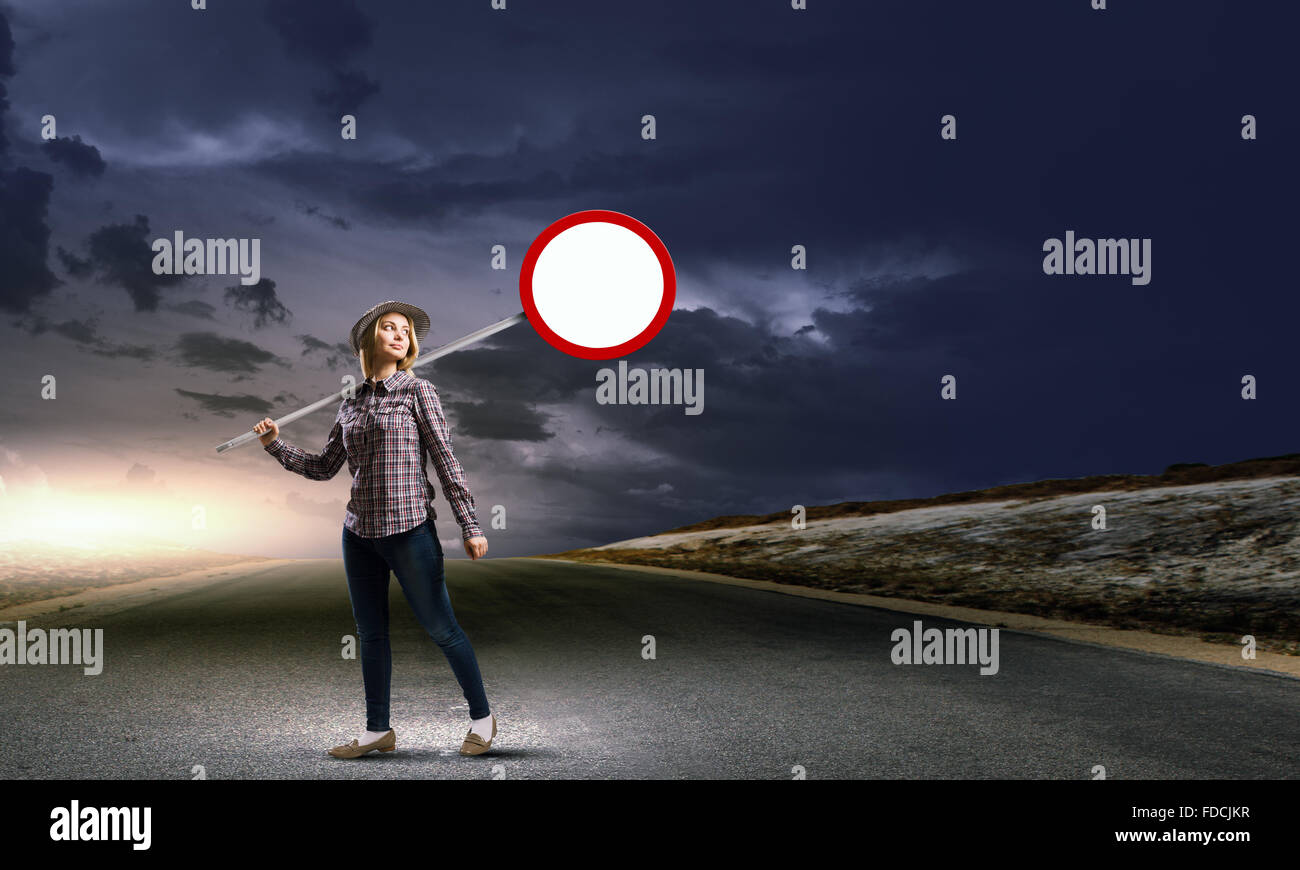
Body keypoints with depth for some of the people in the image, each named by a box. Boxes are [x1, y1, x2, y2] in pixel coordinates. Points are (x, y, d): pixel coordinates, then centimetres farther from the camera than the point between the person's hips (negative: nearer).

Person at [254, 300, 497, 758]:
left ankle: (482, 716, 15)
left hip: (409, 530, -5)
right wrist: (275, 445, 6)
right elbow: (324, 467, 16)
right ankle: (378, 730, 21)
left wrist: (469, 526, -7)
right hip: (359, 532, 5)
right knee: (370, 633, 10)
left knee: (440, 627, 0)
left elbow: (446, 460, -4)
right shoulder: (351, 405, 11)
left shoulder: (417, 391, -1)